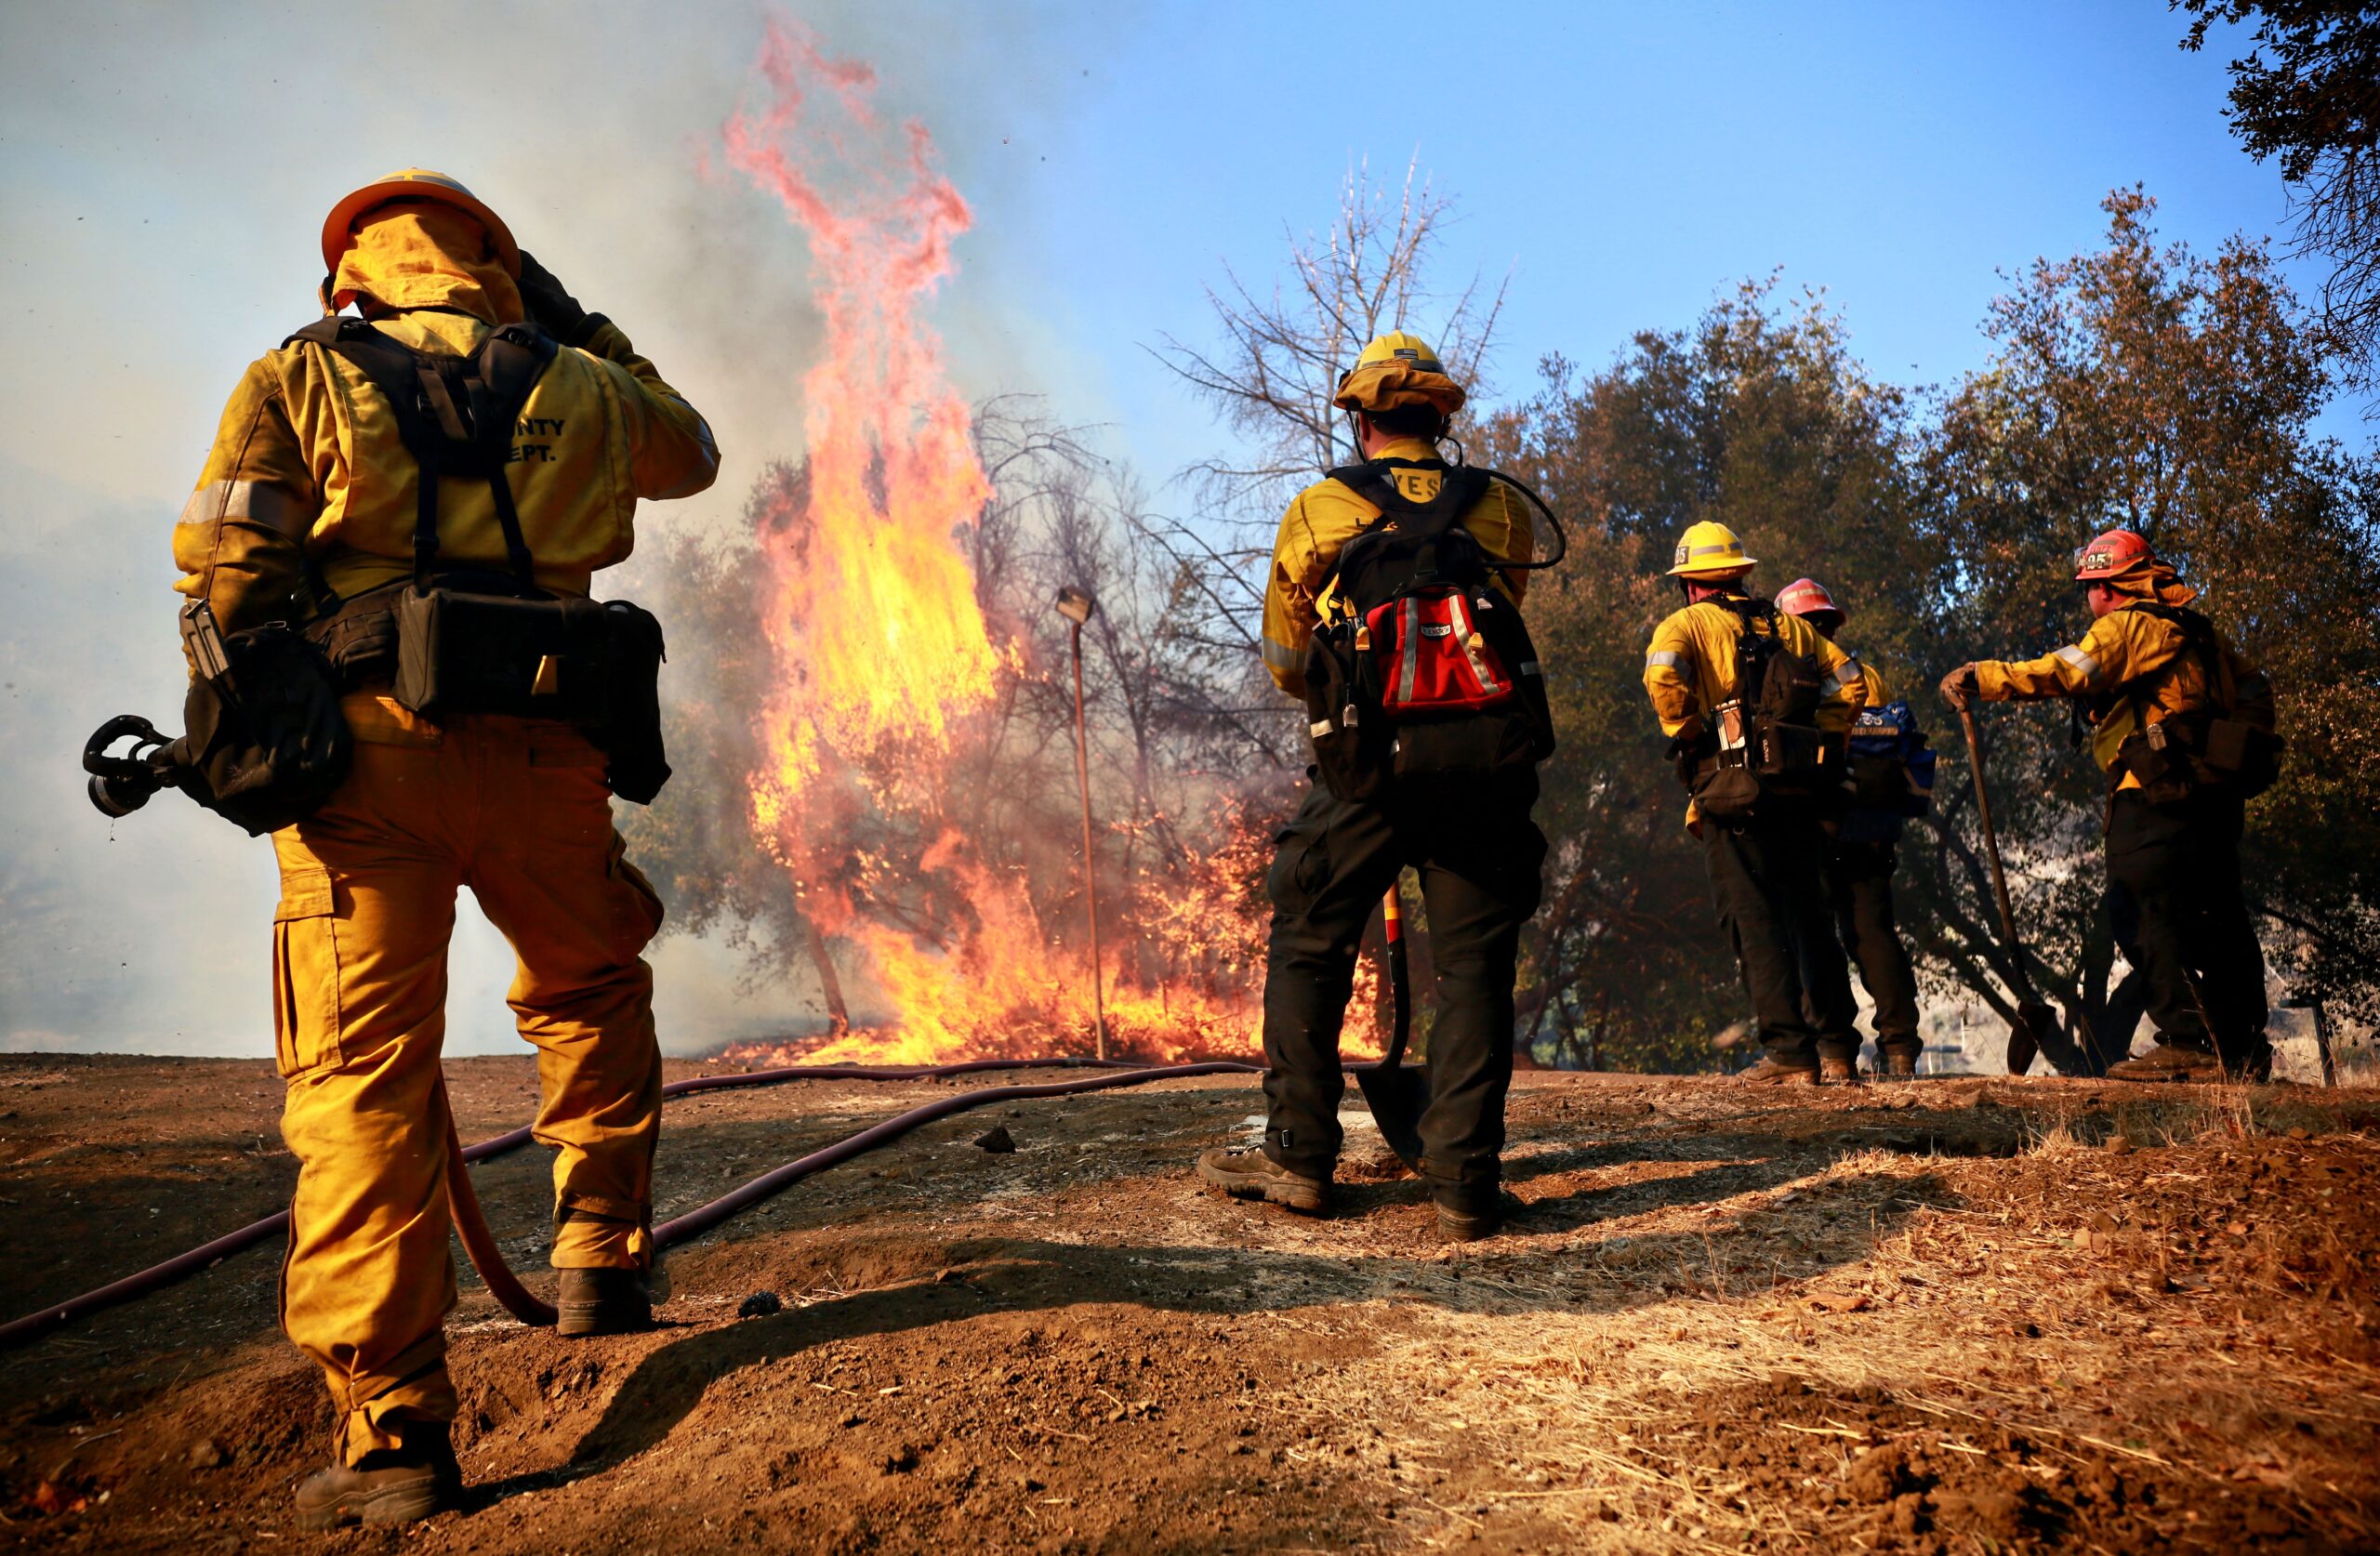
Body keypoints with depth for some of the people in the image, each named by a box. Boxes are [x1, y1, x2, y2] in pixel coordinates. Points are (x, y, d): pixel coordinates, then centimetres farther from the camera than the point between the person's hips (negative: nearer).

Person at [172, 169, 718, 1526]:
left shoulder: (297, 378, 10)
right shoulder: (577, 386, 15)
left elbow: (224, 580, 0)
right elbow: (690, 452, 36)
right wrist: (580, 330, 39)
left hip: (361, 751, -1)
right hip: (541, 753, 2)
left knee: (365, 1081, 0)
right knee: (592, 993, 28)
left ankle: (397, 1429, -2)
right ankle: (602, 1250, 20)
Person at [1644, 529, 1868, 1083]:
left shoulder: (1685, 624, 4)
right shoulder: (1788, 625, 20)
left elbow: (1664, 676, -17)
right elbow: (1849, 681, 12)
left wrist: (1690, 737, -5)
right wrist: (1823, 744, 15)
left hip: (1732, 789, -5)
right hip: (1801, 788, 5)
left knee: (1754, 921, -4)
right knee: (1809, 915, 12)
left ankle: (1789, 1052, -8)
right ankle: (1837, 1048, 14)